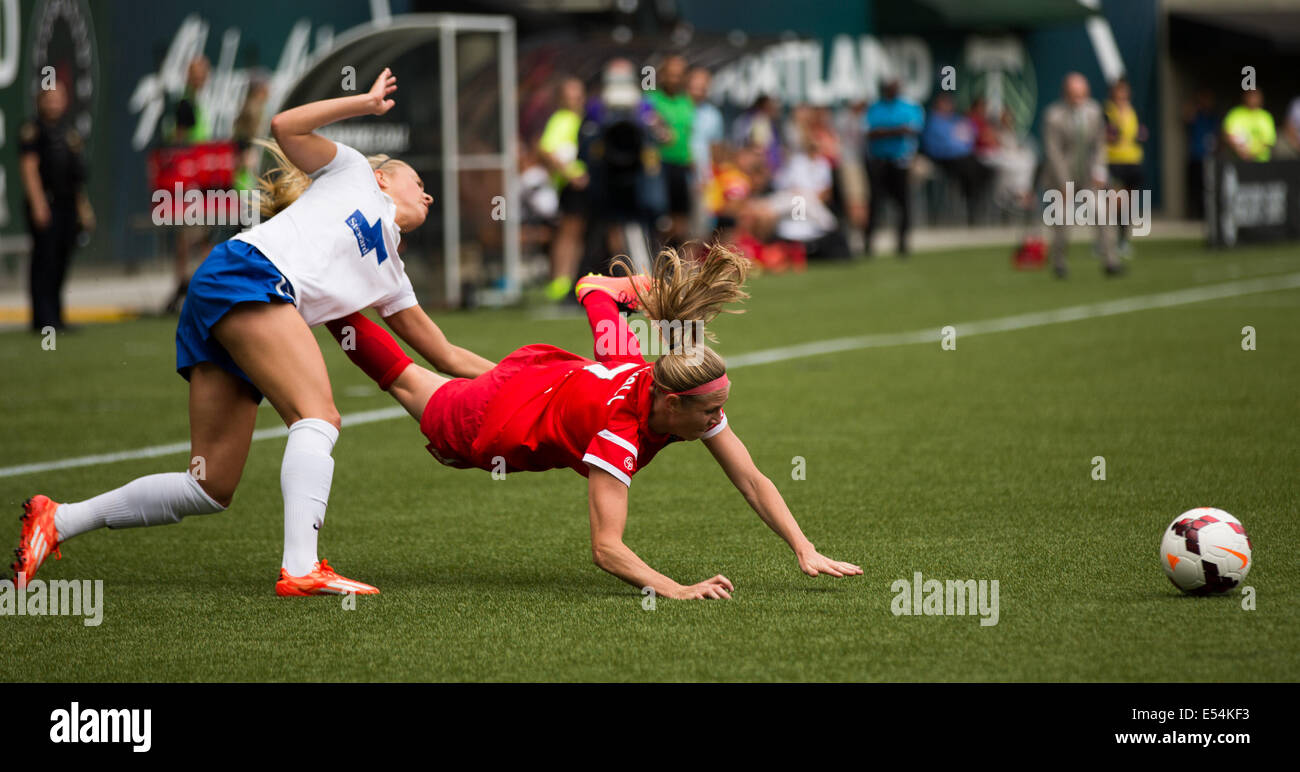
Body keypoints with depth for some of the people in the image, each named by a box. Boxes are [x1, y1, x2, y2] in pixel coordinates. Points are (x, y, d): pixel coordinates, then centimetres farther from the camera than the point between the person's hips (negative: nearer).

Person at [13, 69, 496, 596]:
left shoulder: (389, 274, 32)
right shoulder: (353, 173, 20)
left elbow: (446, 356, 34)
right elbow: (286, 128, 6)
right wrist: (367, 102, 11)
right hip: (246, 274, -8)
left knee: (211, 489, -1)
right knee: (319, 417, -22)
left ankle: (57, 522, 5)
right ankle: (301, 568, -37)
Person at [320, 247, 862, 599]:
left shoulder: (693, 395, -30)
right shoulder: (618, 429, -48)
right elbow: (606, 548, -51)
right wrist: (674, 589, -63)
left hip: (551, 371, 4)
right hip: (493, 424, -4)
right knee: (407, 382, 27)